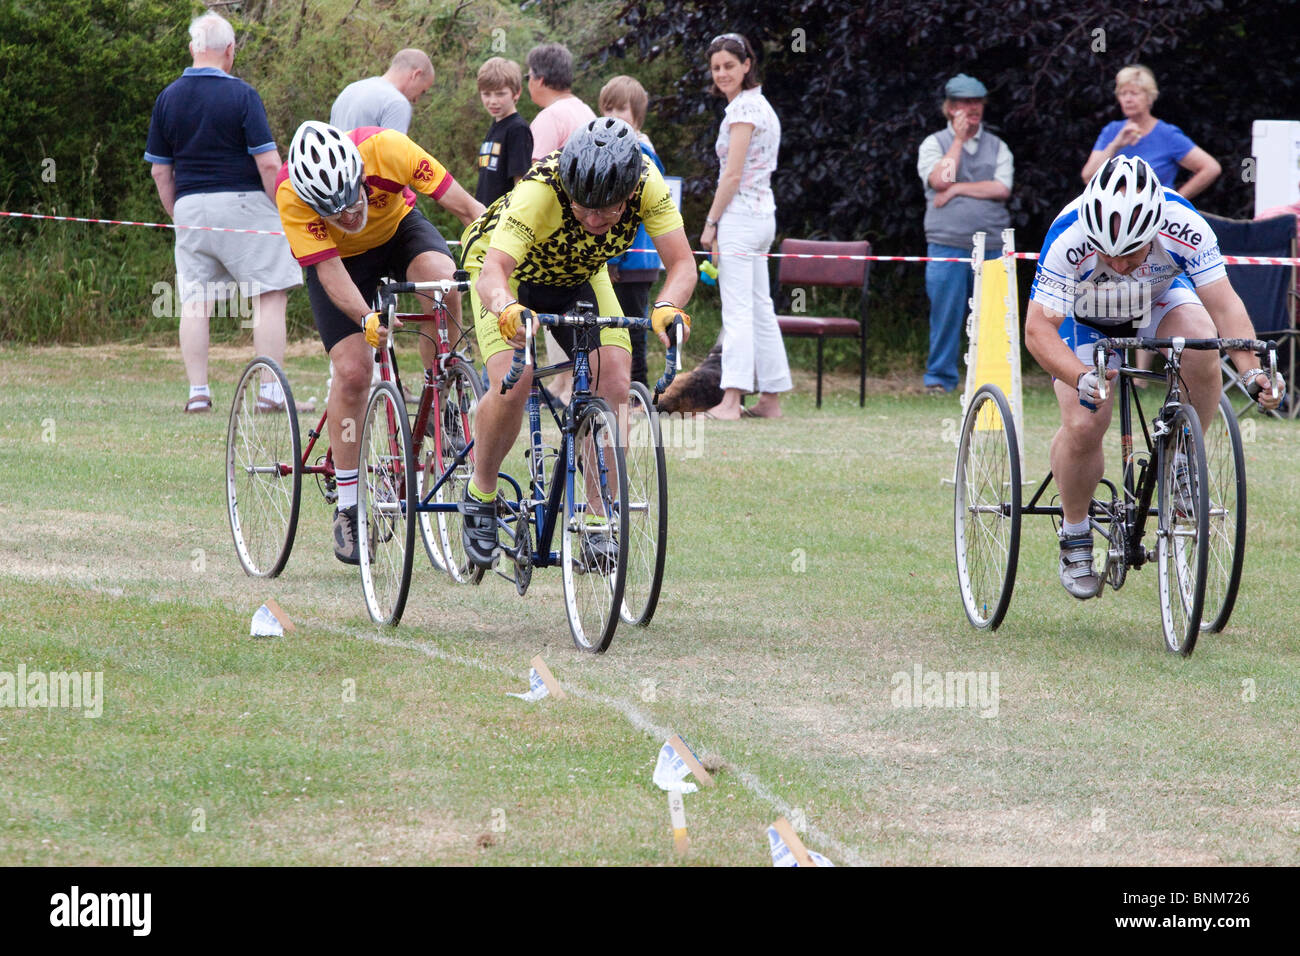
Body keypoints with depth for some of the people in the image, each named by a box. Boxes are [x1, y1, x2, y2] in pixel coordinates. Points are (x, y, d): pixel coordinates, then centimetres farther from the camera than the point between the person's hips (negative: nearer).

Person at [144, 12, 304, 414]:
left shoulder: (167, 98, 4)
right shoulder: (241, 95, -9)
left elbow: (160, 170, 8)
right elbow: (268, 162, -12)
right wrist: (283, 210, -1)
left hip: (190, 205, 4)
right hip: (244, 205, -4)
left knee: (194, 302, 8)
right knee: (270, 297, 0)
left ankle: (197, 392, 4)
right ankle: (271, 391, -6)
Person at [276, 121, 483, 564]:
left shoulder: (385, 148, -36)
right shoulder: (292, 195, -35)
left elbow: (466, 207, -31)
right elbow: (330, 270, -34)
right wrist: (366, 319, -52)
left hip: (398, 228, 1)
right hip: (343, 257, -1)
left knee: (440, 279, -33)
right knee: (352, 371, -15)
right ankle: (347, 510, -1)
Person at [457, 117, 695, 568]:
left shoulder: (646, 184, -31)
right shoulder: (540, 191, -41)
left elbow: (682, 264, -32)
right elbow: (492, 272, -49)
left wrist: (667, 308, -54)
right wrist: (507, 310, -71)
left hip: (579, 277, 3)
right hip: (509, 270, -3)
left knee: (614, 386, -17)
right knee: (512, 387, -25)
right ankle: (480, 495, 0)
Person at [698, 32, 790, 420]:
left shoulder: (743, 108, -13)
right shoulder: (760, 105, 17)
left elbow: (733, 174, -17)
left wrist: (711, 223, -11)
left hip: (740, 213, -10)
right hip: (763, 213, 10)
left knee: (737, 310, -13)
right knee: (760, 309, 11)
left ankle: (731, 400, -19)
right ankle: (771, 398, 13)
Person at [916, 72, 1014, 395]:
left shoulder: (997, 148, 14)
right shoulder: (935, 144, 9)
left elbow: (1002, 188, -1)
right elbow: (940, 179, -10)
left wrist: (958, 188, -7)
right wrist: (959, 139, -5)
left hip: (991, 245, 2)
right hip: (947, 244, -2)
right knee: (946, 313, -3)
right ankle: (939, 377, 4)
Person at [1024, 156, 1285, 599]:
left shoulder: (1184, 227, -34)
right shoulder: (1068, 239, -38)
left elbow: (1223, 302, -26)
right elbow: (1038, 329, -34)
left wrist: (1251, 368, -42)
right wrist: (1081, 378, -52)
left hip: (1160, 301, 1)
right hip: (1086, 319, -1)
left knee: (1202, 349, -31)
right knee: (1083, 425, -22)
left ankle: (1181, 464, -8)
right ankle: (1075, 536, 4)